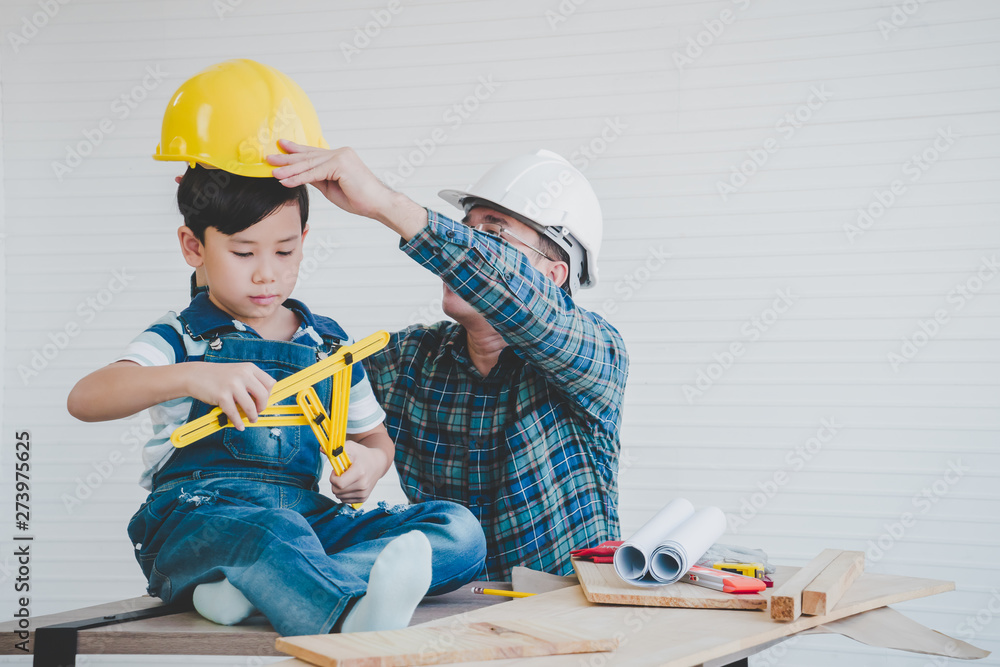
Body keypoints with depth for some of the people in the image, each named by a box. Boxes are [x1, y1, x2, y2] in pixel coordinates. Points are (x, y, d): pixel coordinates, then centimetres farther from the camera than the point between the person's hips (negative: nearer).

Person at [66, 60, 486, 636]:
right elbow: (85, 399, -14)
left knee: (460, 529, -17)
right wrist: (192, 376, -32)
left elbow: (374, 435, 31)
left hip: (308, 518, 5)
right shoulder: (182, 340, 4)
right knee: (267, 533, -40)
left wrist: (369, 465, 3)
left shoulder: (328, 342, 18)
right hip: (196, 520, -5)